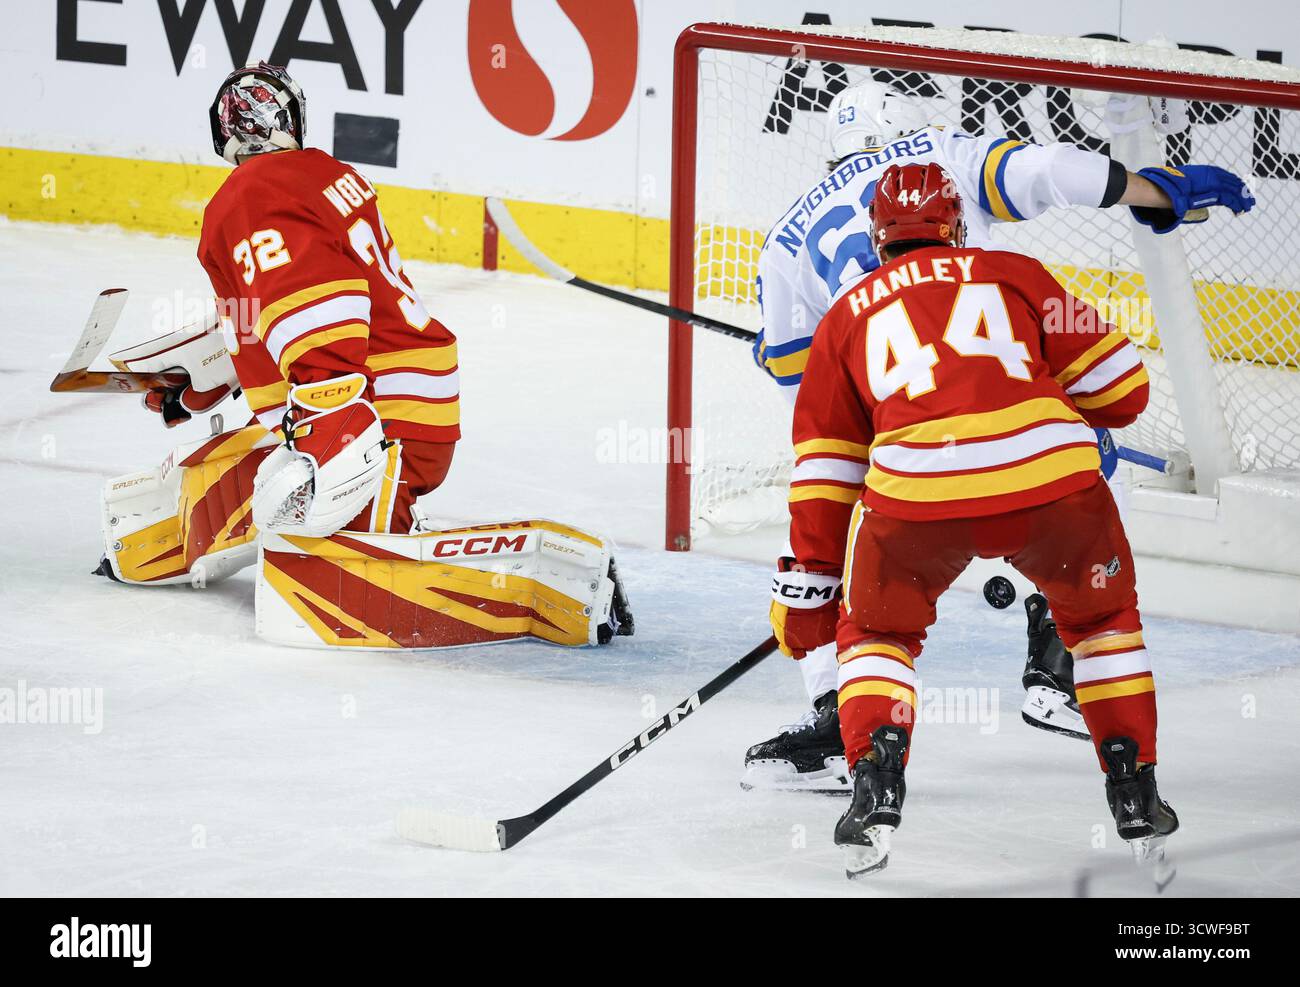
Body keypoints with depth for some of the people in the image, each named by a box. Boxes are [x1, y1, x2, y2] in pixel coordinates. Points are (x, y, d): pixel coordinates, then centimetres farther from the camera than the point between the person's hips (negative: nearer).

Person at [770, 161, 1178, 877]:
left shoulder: (848, 315, 27)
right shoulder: (1016, 274, 25)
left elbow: (826, 468, 26)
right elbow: (1119, 390, 23)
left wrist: (808, 589, 31)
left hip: (915, 484, 0)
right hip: (1052, 470, 0)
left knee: (876, 628, 27)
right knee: (1101, 614, 29)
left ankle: (876, 785, 6)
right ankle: (1135, 799, 26)